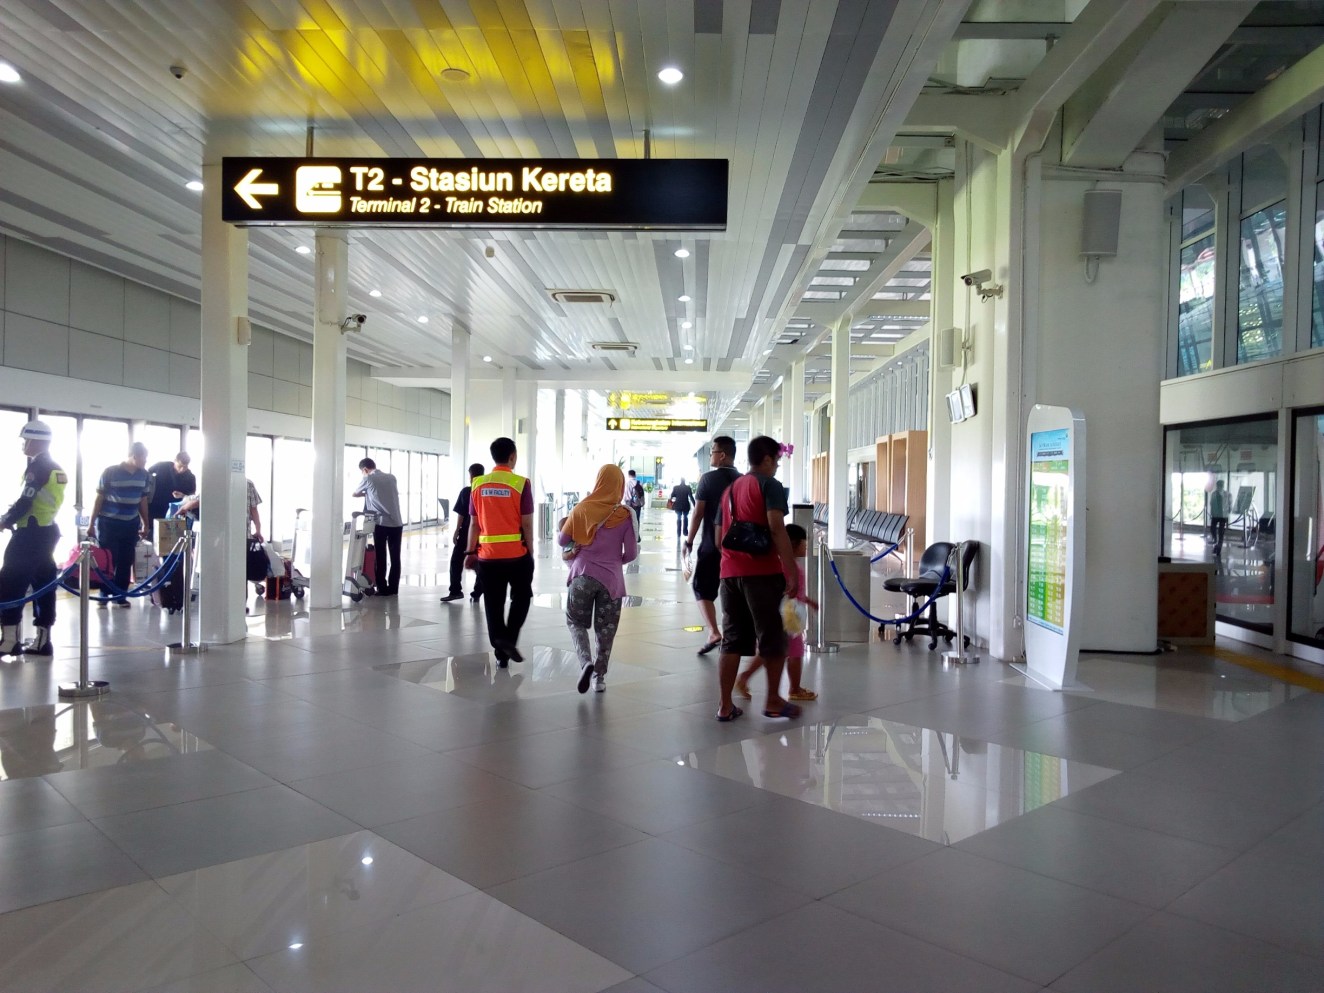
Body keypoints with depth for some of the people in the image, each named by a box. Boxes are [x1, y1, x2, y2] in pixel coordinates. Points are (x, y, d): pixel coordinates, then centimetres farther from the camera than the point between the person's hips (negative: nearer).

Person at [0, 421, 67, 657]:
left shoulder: (37, 467, -14)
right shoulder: (55, 468, 14)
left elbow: (24, 502, -18)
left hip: (31, 534, -9)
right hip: (47, 532, 9)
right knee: (44, 584, 9)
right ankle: (42, 640, 12)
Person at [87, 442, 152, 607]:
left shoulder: (144, 475, 1)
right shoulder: (110, 472, -11)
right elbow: (99, 498, -6)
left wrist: (145, 525, 11)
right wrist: (91, 523, -5)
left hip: (131, 525, 4)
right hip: (108, 523, -4)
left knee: (125, 562, 6)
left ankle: (120, 596, 14)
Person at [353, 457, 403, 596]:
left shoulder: (367, 479, 1)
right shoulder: (391, 477, 12)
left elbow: (355, 494, 17)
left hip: (381, 523, -4)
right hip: (397, 523, 4)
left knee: (381, 557, 5)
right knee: (395, 557, 6)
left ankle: (382, 589, 6)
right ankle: (393, 588, 8)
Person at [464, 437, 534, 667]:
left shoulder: (478, 484, 3)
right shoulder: (520, 484, -7)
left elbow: (475, 523, 4)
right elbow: (527, 524, -7)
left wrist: (470, 552, 11)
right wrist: (530, 553, 2)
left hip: (487, 554, 3)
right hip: (516, 553, -3)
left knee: (493, 604, 10)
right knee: (521, 597, 16)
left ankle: (500, 653, 13)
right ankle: (509, 637, -1)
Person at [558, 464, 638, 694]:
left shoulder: (582, 508, -3)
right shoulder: (624, 515, -6)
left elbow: (562, 540, 5)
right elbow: (632, 553, -3)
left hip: (583, 574, 0)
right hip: (611, 578, 0)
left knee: (575, 621, 15)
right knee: (606, 629, 12)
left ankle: (586, 662, -7)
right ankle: (599, 677, 14)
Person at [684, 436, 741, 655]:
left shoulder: (708, 478, -7)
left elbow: (698, 513, -9)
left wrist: (689, 540, -2)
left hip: (712, 545, -4)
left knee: (702, 588, 4)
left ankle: (713, 632, -12)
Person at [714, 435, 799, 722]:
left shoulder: (730, 489, 19)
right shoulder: (769, 485, -4)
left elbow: (719, 538, 21)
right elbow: (776, 529, -17)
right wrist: (792, 572, -17)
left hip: (730, 572, 6)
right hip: (762, 572, -6)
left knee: (732, 640, 9)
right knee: (772, 638, 7)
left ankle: (725, 705, 9)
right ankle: (773, 702, 16)